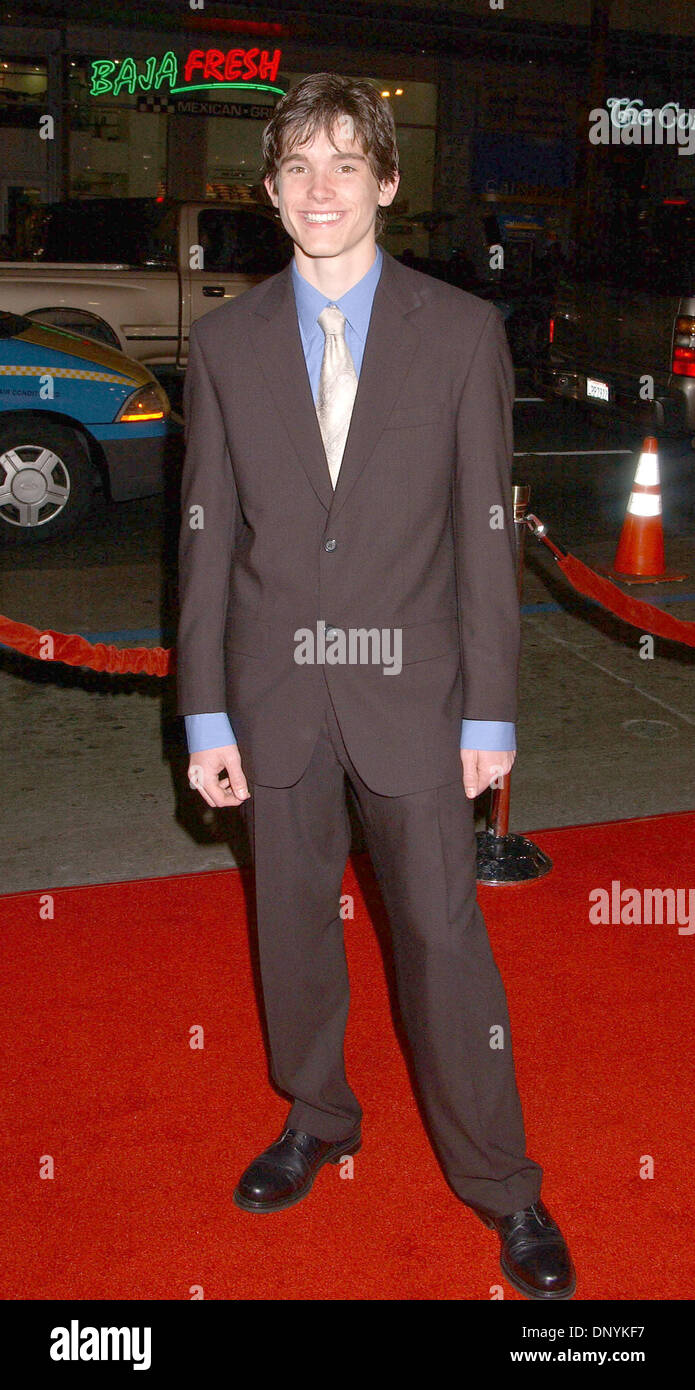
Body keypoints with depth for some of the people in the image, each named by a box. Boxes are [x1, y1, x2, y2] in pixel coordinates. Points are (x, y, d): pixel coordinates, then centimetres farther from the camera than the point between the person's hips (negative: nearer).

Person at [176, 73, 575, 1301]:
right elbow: (207, 536, 3)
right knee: (291, 922, 15)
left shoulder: (462, 333, -2)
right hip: (275, 691, 2)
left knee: (444, 935, 2)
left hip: (410, 692, -2)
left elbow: (486, 529, -2)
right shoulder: (226, 343, 3)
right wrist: (206, 714, 0)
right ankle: (316, 1118, 38)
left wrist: (490, 711, -4)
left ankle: (501, 1187, 20)